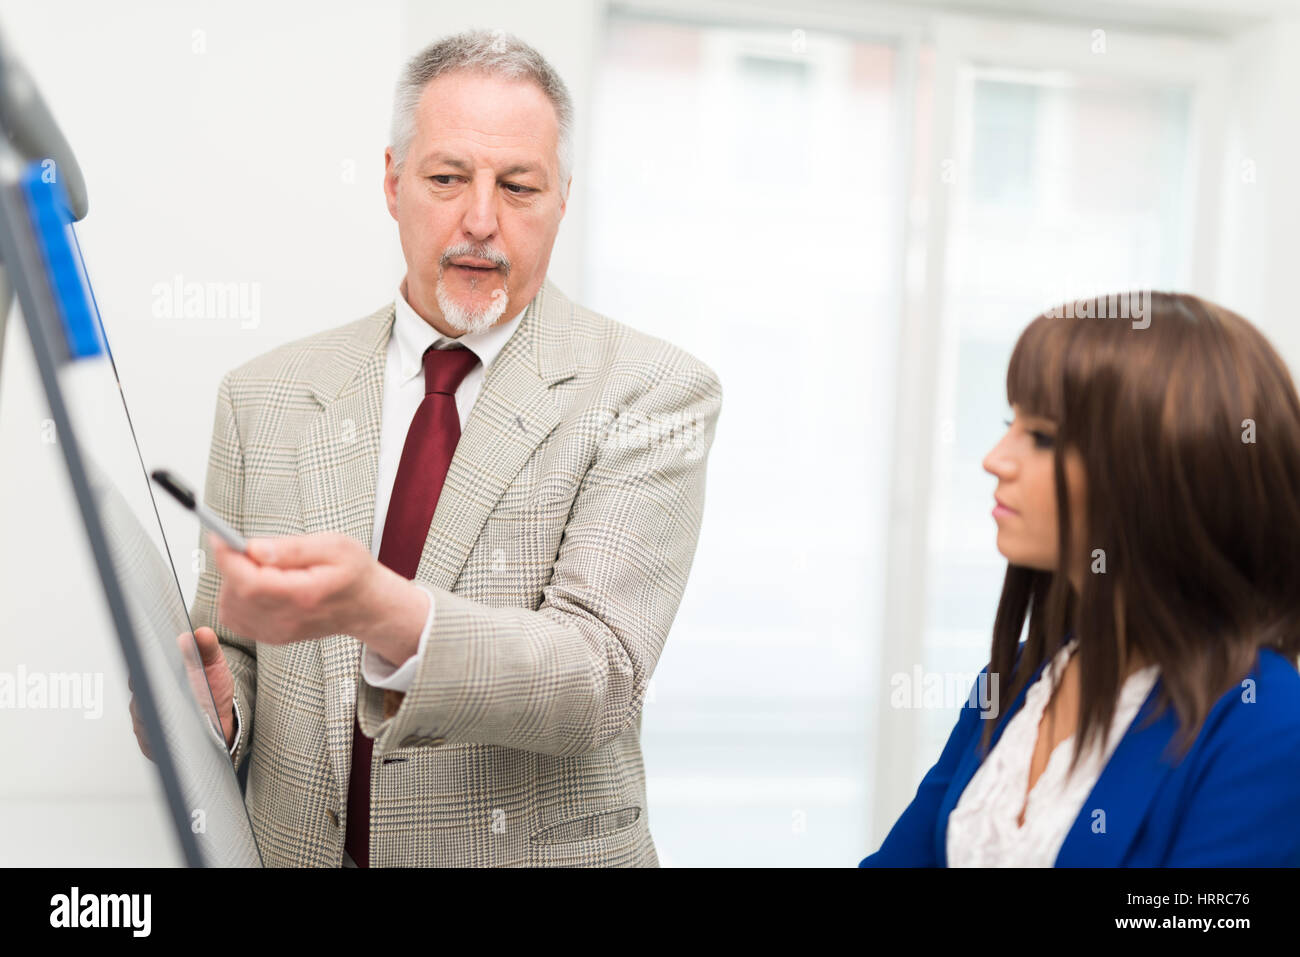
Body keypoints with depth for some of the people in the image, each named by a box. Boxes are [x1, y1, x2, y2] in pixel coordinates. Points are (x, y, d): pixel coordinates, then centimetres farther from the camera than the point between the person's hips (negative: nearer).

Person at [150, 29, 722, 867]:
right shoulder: (262, 397, 2)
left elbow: (598, 680, -17)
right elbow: (236, 661, 8)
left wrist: (383, 614, -32)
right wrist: (201, 702, -13)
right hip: (296, 853, 3)